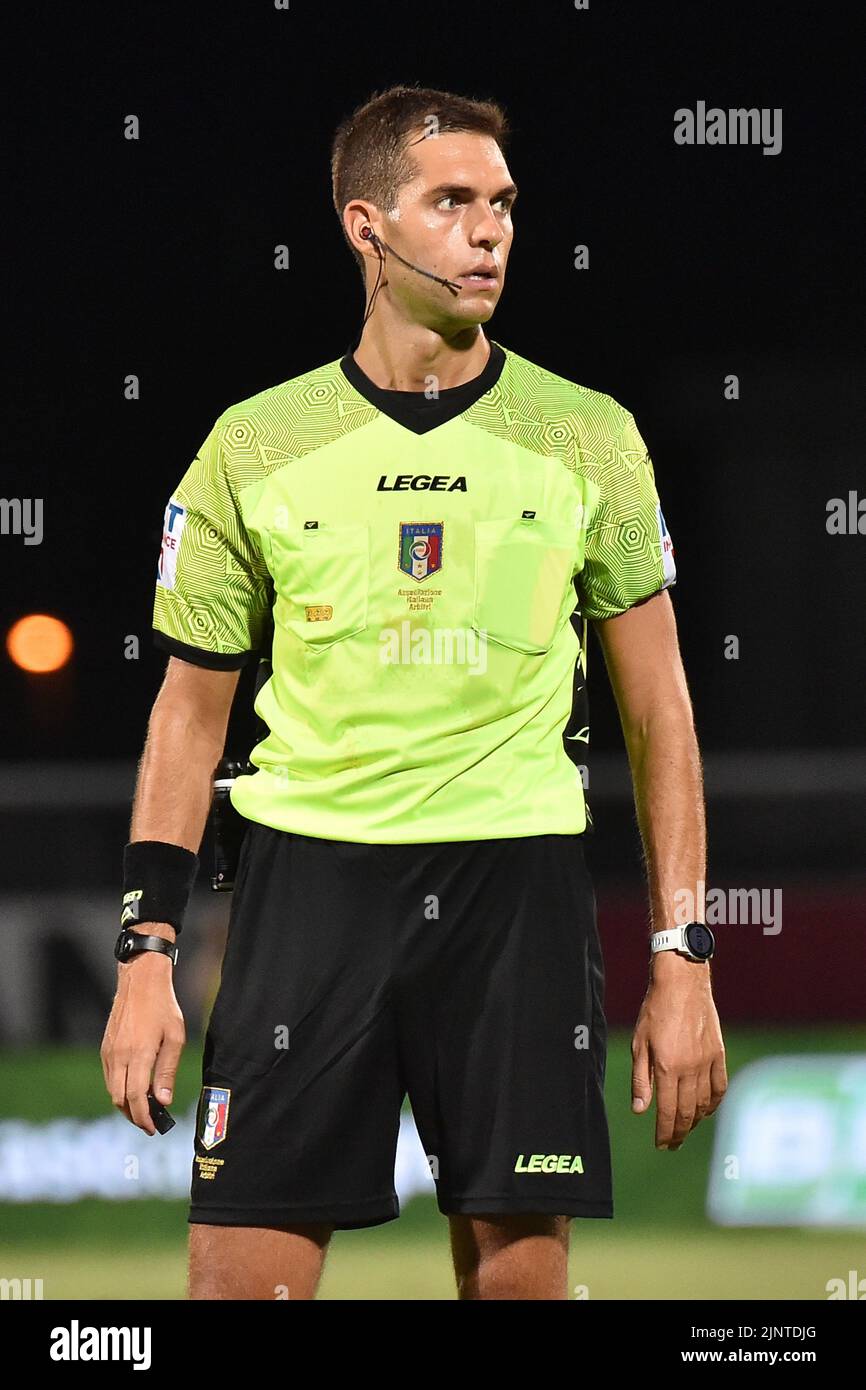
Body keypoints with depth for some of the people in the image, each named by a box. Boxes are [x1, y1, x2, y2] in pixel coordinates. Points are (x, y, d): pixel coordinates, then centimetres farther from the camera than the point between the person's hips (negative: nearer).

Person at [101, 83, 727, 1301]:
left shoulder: (588, 436, 4)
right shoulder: (253, 447, 4)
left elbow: (657, 712, 8)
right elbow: (191, 710, 10)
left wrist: (683, 960, 1)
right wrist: (146, 953, 2)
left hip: (518, 881, 0)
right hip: (309, 871, 0)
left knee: (521, 1269, 0)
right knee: (241, 1272, -5)